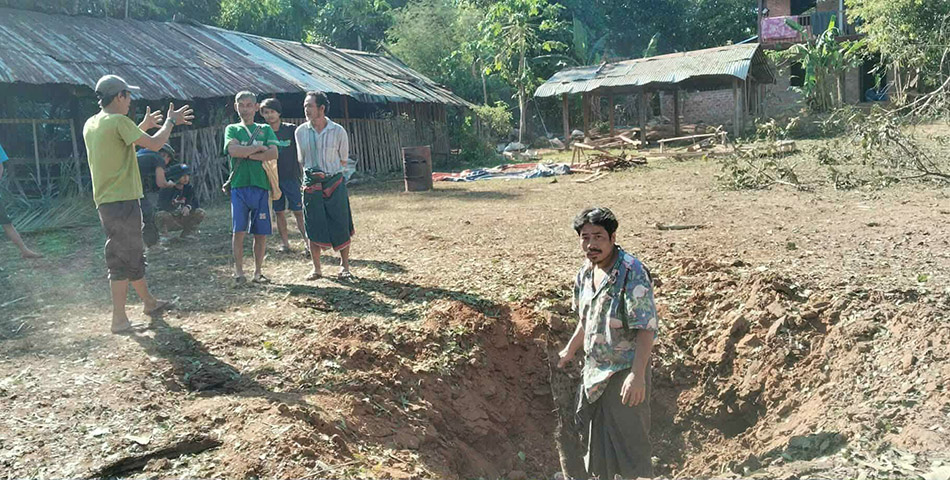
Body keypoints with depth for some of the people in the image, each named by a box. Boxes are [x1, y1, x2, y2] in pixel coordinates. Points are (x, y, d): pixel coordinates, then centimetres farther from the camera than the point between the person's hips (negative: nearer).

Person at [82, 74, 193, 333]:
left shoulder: (91, 124, 13)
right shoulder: (119, 121, -14)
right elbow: (155, 144, -16)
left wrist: (143, 127, 30)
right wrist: (170, 122, -1)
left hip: (105, 201, 9)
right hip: (122, 201, -9)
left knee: (133, 254, 20)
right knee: (122, 258, -2)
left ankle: (149, 302, 34)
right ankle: (119, 319, 2)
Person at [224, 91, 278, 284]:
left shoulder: (265, 129, 15)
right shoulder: (232, 129, 12)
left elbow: (273, 154, -2)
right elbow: (233, 150, -8)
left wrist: (246, 154, -6)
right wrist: (258, 148, -3)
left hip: (261, 185, 1)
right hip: (239, 186, -1)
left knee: (261, 232, 2)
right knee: (239, 230, -7)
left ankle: (258, 271, 13)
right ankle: (238, 270, 4)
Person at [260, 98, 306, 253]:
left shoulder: (291, 129, -2)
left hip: (291, 176, -3)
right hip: (273, 177, 3)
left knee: (298, 211, -4)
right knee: (279, 212, 8)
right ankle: (285, 243, 17)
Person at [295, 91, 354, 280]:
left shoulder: (338, 131, -4)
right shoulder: (300, 132, 2)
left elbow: (343, 160, 5)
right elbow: (301, 160, 14)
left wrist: (326, 173, 0)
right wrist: (310, 174, 5)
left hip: (335, 182, -2)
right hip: (311, 185, 2)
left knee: (341, 226, 1)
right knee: (313, 228, 4)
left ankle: (344, 265, 17)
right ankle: (316, 268, 16)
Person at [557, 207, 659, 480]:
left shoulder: (632, 274, -21)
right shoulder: (585, 274, 2)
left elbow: (646, 329, -24)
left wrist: (637, 375, -30)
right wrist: (570, 351, 27)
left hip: (624, 371, -7)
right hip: (594, 369, 8)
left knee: (626, 433, 2)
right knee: (594, 433, 20)